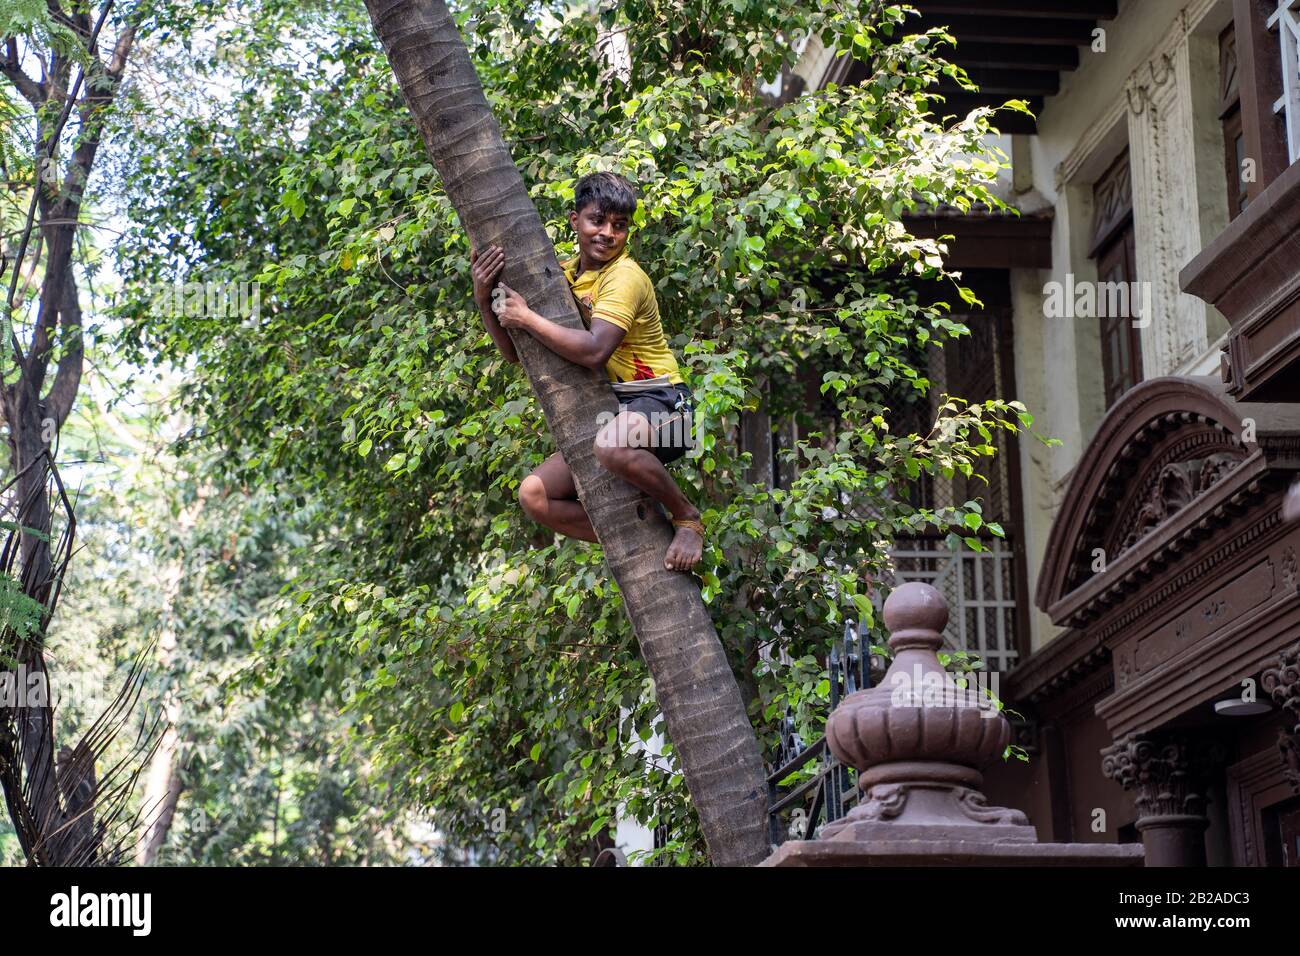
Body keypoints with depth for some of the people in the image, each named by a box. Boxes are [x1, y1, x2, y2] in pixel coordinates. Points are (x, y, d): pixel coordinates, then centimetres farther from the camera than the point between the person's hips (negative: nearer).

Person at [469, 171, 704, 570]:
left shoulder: (626, 276, -14)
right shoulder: (563, 274, 9)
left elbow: (594, 350, -30)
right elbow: (515, 352, 10)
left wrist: (526, 318, -22)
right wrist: (485, 300, -5)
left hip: (659, 403, -8)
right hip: (607, 410, 8)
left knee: (611, 445, -41)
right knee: (535, 496, -4)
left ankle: (687, 517, -16)